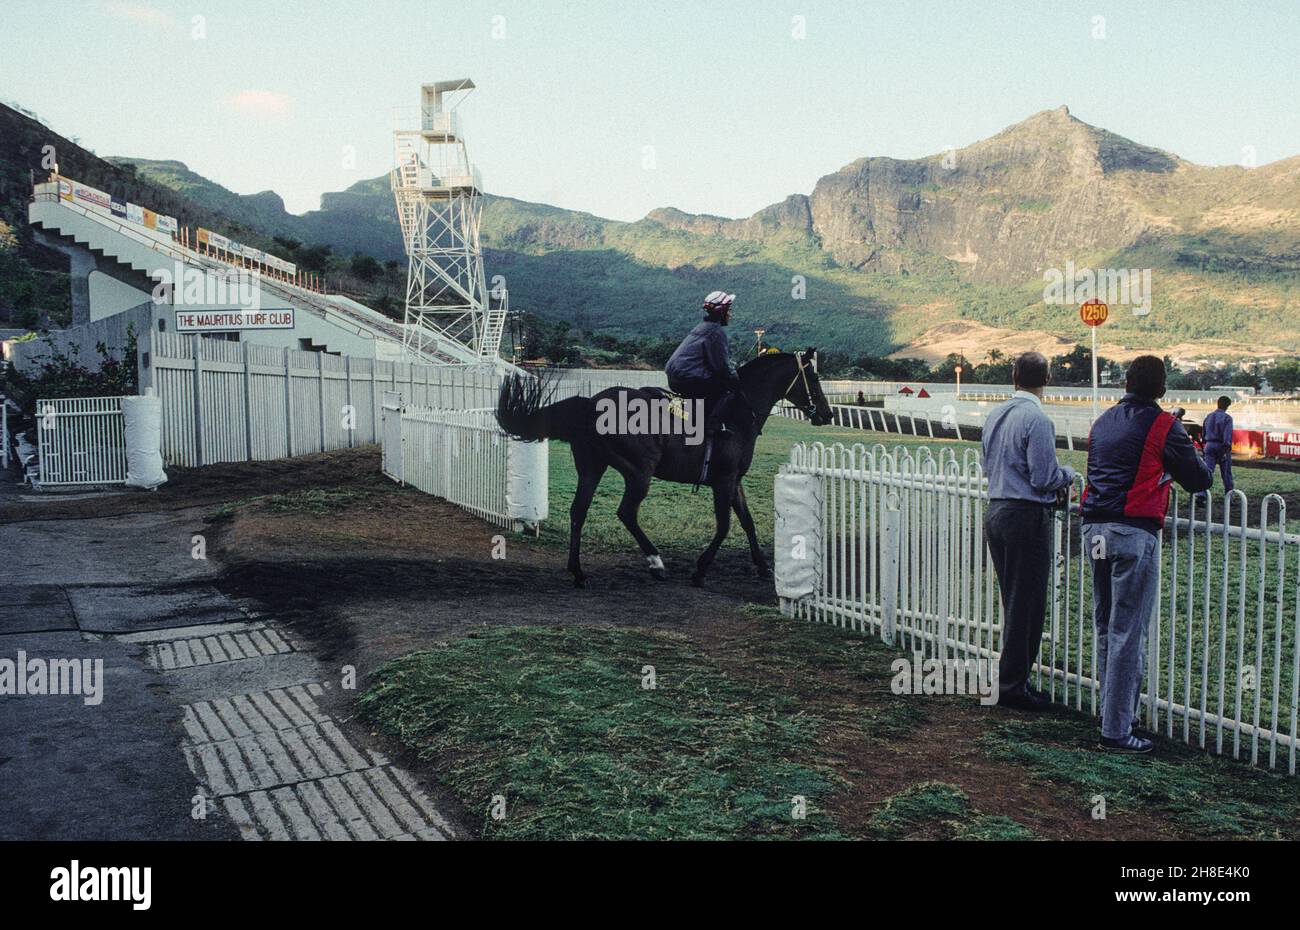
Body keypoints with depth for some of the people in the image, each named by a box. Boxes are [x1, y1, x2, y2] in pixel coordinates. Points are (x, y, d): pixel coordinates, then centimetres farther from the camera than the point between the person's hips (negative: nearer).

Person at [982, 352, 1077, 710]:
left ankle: (1011, 678, 23)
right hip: (1027, 517, -8)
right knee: (1027, 603, 1)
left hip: (995, 512, 8)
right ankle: (1013, 684, 7)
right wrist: (1069, 474, 4)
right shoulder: (1037, 419, -15)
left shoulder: (995, 415, 10)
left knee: (1012, 600, 16)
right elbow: (1045, 478, -18)